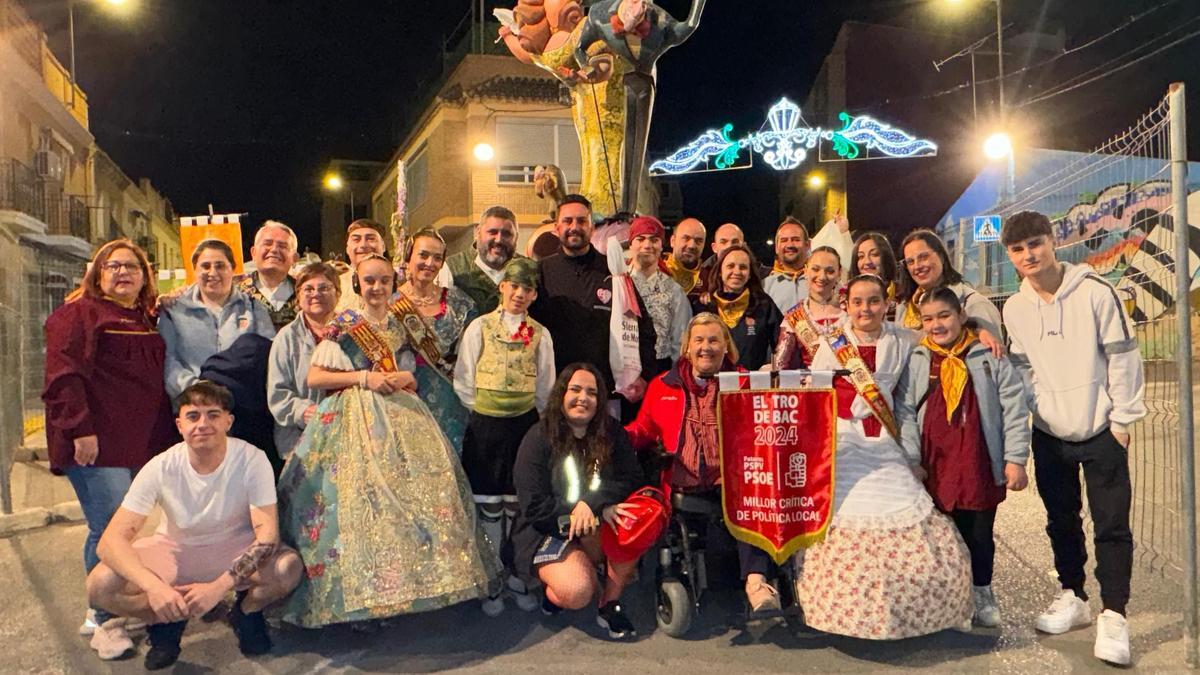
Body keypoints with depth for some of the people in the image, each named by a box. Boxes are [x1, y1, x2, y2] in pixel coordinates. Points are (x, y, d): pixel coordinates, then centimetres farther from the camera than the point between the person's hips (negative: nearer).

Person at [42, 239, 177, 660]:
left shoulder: (147, 319, 19)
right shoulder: (79, 313, -2)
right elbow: (63, 374, -11)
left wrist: (166, 433, 20)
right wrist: (80, 429, -18)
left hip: (144, 443, 7)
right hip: (99, 445, -7)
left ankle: (102, 612, 24)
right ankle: (105, 622, 4)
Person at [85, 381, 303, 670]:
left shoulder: (252, 460, -23)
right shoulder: (161, 468, -21)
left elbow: (268, 533, -26)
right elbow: (112, 539, -23)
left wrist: (218, 587, -37)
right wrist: (153, 586, -40)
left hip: (236, 547, -1)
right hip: (175, 549, 1)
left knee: (289, 567, -32)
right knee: (100, 585, -24)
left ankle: (246, 613, 3)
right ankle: (168, 621, 6)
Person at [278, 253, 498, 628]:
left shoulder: (402, 325, 17)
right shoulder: (343, 326, 6)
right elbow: (314, 378, -1)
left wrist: (406, 378, -3)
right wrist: (364, 378, -10)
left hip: (402, 418, 4)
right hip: (355, 420, -4)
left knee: (422, 481, -12)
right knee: (362, 493, -17)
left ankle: (416, 574, -3)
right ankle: (364, 593, -9)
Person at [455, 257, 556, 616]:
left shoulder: (540, 334, 6)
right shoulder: (479, 327, 2)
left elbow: (545, 389, 10)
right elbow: (463, 381, 4)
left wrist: (535, 420, 5)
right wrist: (483, 411, 0)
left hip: (525, 425, 1)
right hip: (485, 426, -1)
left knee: (518, 504, 6)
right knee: (489, 505, 4)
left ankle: (516, 575, 19)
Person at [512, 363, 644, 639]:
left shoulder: (613, 435, 3)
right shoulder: (538, 439, -9)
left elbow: (630, 480, -9)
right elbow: (534, 506, -14)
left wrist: (591, 503, -27)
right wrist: (600, 510, -20)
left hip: (596, 533, 4)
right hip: (547, 533, -4)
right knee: (577, 593, -31)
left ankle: (610, 604, -10)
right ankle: (555, 584, 7)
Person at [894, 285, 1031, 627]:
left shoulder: (989, 357, 1)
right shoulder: (915, 361, 3)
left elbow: (1014, 406, 1)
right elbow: (904, 412, 2)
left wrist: (1015, 459, -3)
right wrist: (910, 460, -4)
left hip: (979, 464, 0)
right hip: (934, 466, 1)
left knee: (979, 532, 10)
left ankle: (982, 592, 30)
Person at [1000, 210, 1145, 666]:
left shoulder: (1095, 291, -12)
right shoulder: (1014, 308, 2)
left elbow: (1123, 357, -9)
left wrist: (1122, 419, -9)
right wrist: (1039, 410, 4)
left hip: (1100, 431, -4)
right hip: (1049, 434, 4)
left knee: (1111, 524, -2)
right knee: (1061, 521, 14)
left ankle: (1113, 616, 6)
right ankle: (1073, 597, 29)